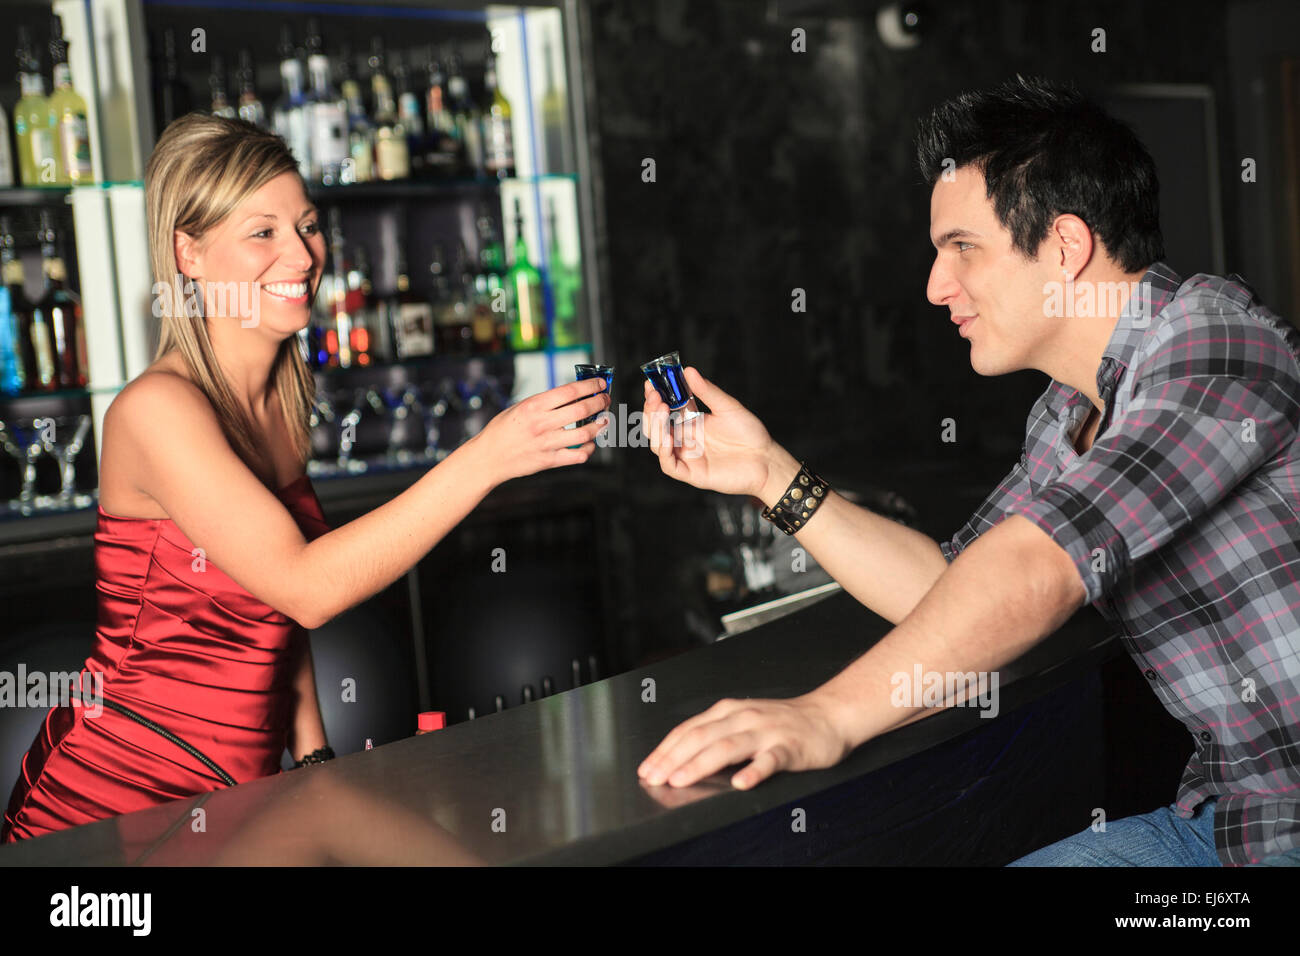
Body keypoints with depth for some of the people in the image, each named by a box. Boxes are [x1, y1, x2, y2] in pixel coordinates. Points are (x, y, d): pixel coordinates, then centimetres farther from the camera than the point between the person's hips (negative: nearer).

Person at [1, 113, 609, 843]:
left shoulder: (286, 400, 7)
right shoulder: (156, 408, -17)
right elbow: (306, 586, -27)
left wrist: (314, 755, 6)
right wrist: (485, 460, -31)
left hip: (239, 788, 7)